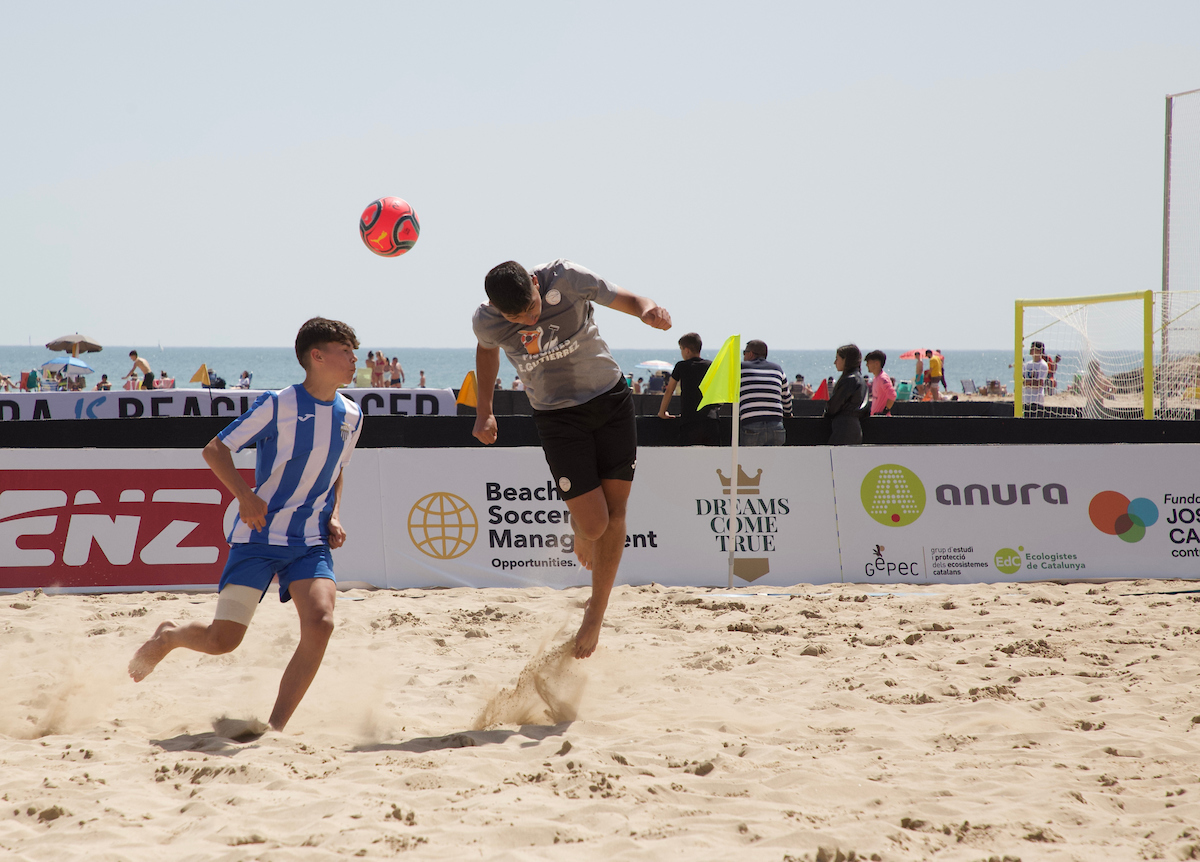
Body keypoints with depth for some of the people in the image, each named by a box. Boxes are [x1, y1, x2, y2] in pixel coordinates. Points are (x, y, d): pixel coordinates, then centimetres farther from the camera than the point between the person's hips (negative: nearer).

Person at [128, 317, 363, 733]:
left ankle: (275, 726, -11)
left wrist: (333, 517, 8)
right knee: (222, 640, -3)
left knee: (320, 623, -20)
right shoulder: (279, 404, -11)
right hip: (259, 535, -4)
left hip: (310, 542, 4)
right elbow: (214, 450, -7)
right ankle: (167, 637, 33)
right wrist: (245, 496, -21)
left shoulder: (350, 415, 7)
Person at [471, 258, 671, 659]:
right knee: (593, 524, -10)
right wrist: (484, 410, 10)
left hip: (611, 399, 1)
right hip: (558, 416, -1)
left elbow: (625, 300, -8)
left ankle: (596, 614, 15)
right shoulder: (486, 322, -15)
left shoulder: (565, 278, -20)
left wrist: (649, 308, -31)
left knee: (615, 513, 0)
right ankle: (579, 532, 29)